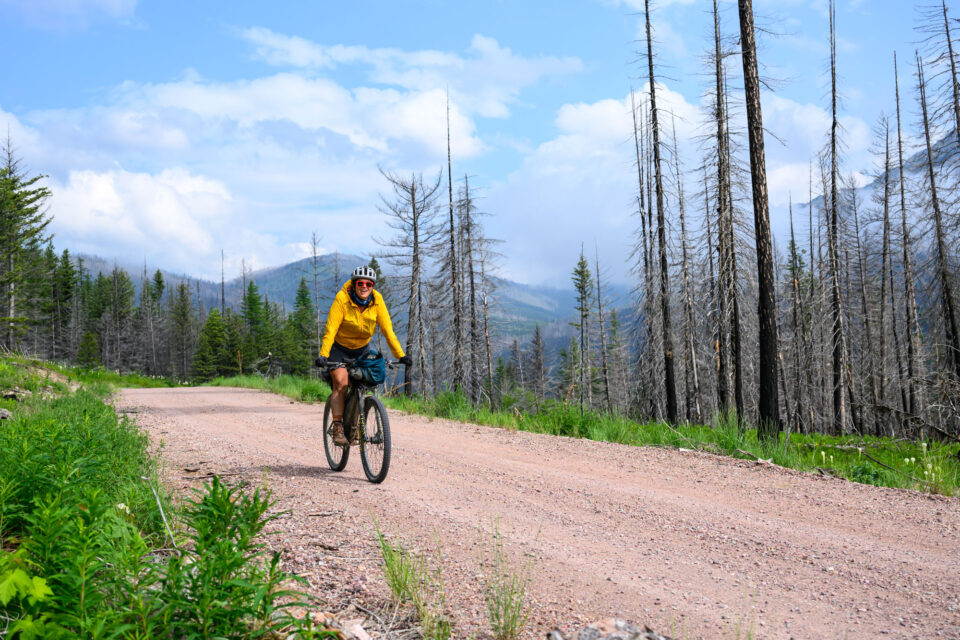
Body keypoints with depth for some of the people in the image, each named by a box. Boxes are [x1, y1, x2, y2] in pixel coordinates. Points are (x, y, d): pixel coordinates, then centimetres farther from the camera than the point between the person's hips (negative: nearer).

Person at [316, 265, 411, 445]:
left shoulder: (377, 300, -17)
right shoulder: (342, 299, -26)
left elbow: (387, 329, -17)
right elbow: (331, 329, -29)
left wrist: (401, 355, -24)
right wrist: (323, 355, -39)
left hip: (362, 349, 3)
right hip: (340, 347, -3)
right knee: (341, 383, -19)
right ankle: (337, 427, -15)